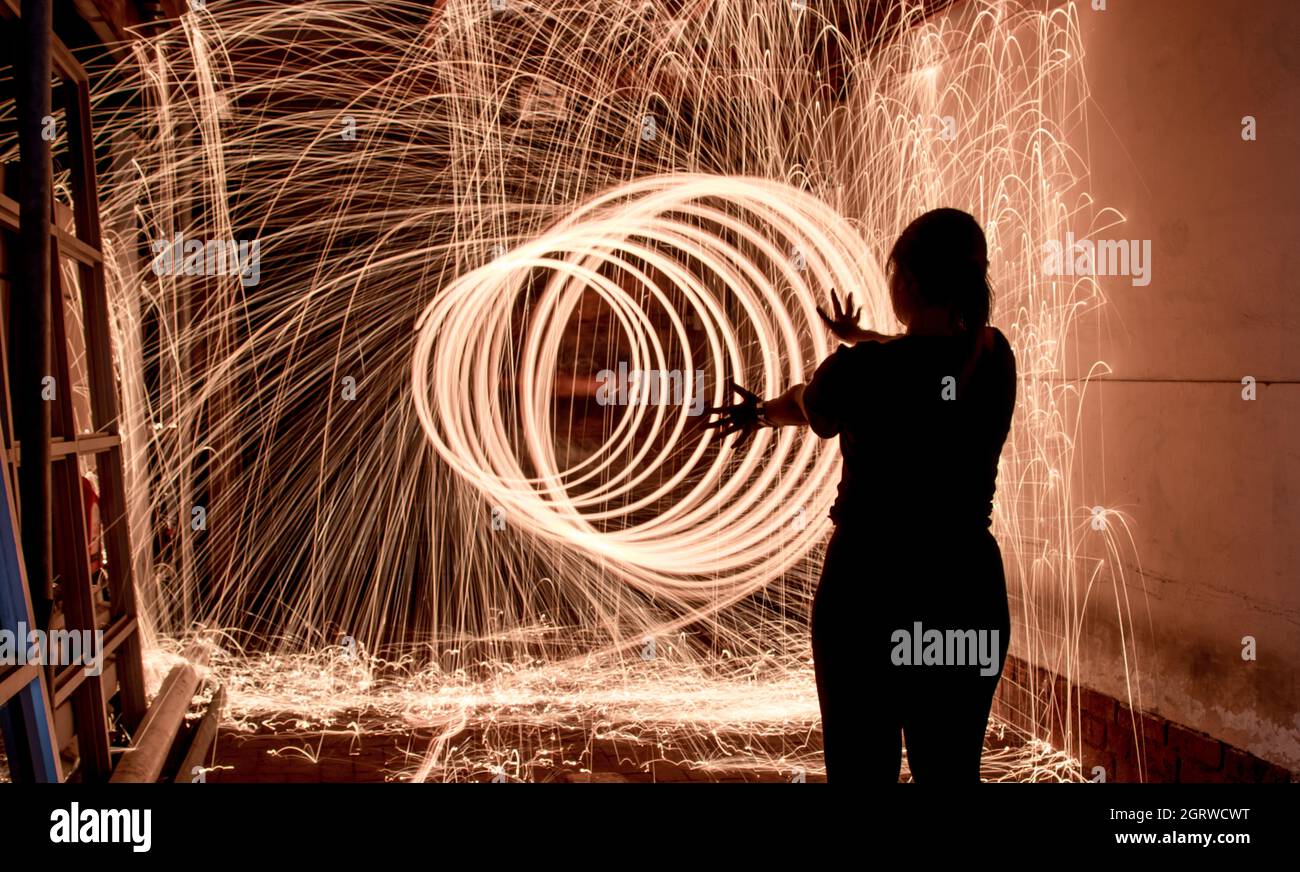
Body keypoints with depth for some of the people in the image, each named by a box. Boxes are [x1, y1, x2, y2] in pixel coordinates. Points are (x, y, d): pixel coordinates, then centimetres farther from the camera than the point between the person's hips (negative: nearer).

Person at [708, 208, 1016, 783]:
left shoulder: (861, 370, -14)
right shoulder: (994, 358, -2)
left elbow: (807, 411, 9)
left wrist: (762, 411, 30)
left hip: (867, 588, -4)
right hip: (968, 590, 5)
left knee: (863, 767, 9)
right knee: (951, 768, 15)